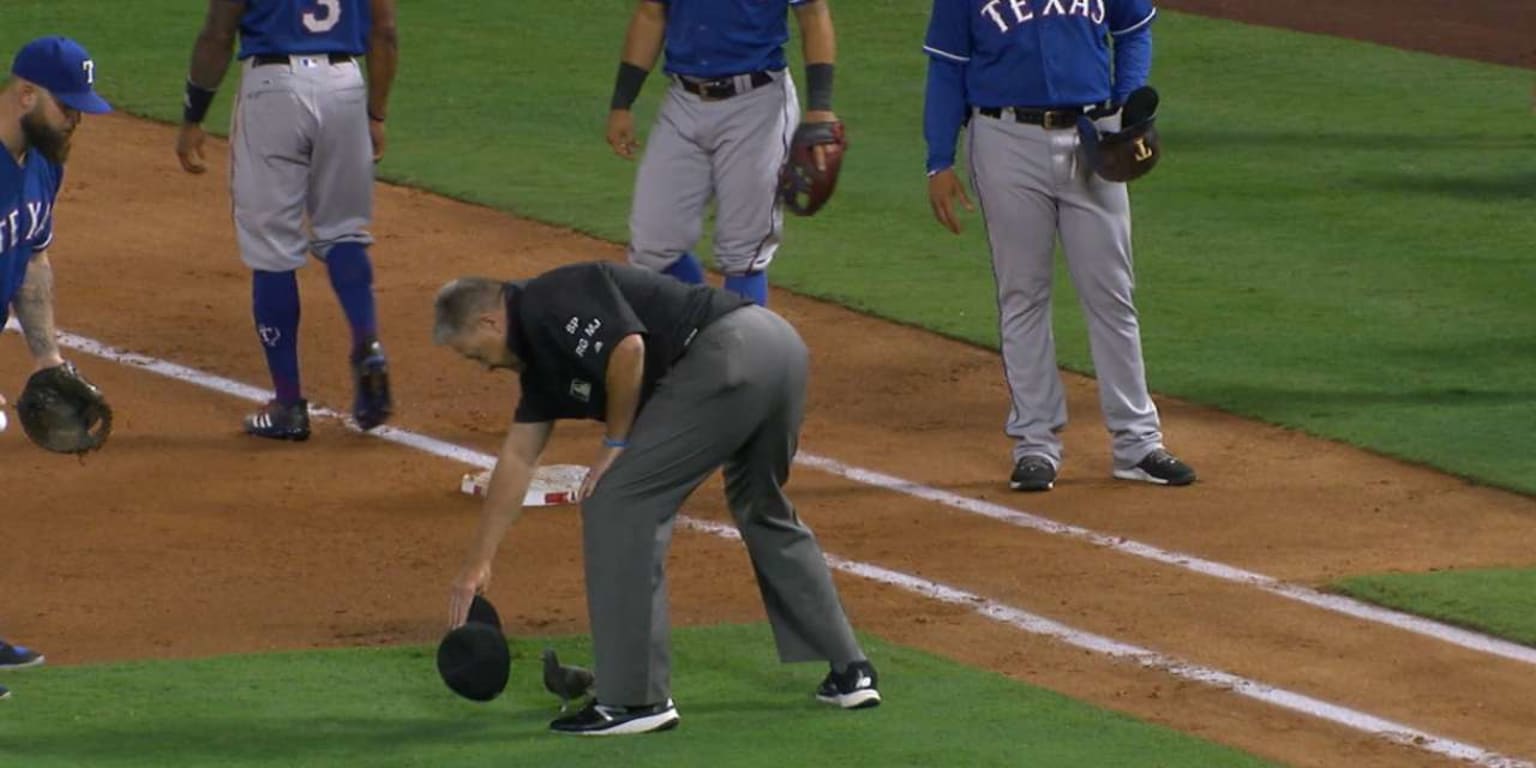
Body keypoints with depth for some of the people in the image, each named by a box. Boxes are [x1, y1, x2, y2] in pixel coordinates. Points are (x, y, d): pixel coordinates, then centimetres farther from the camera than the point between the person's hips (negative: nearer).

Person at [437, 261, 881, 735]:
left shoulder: (550, 304, -2)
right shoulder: (539, 351, 28)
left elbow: (628, 347, -18)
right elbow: (517, 459, 33)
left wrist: (616, 444, -2)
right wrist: (479, 562, 37)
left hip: (728, 353, -11)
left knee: (617, 500, -4)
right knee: (763, 514, 30)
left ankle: (635, 699, -2)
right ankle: (850, 672, 32)